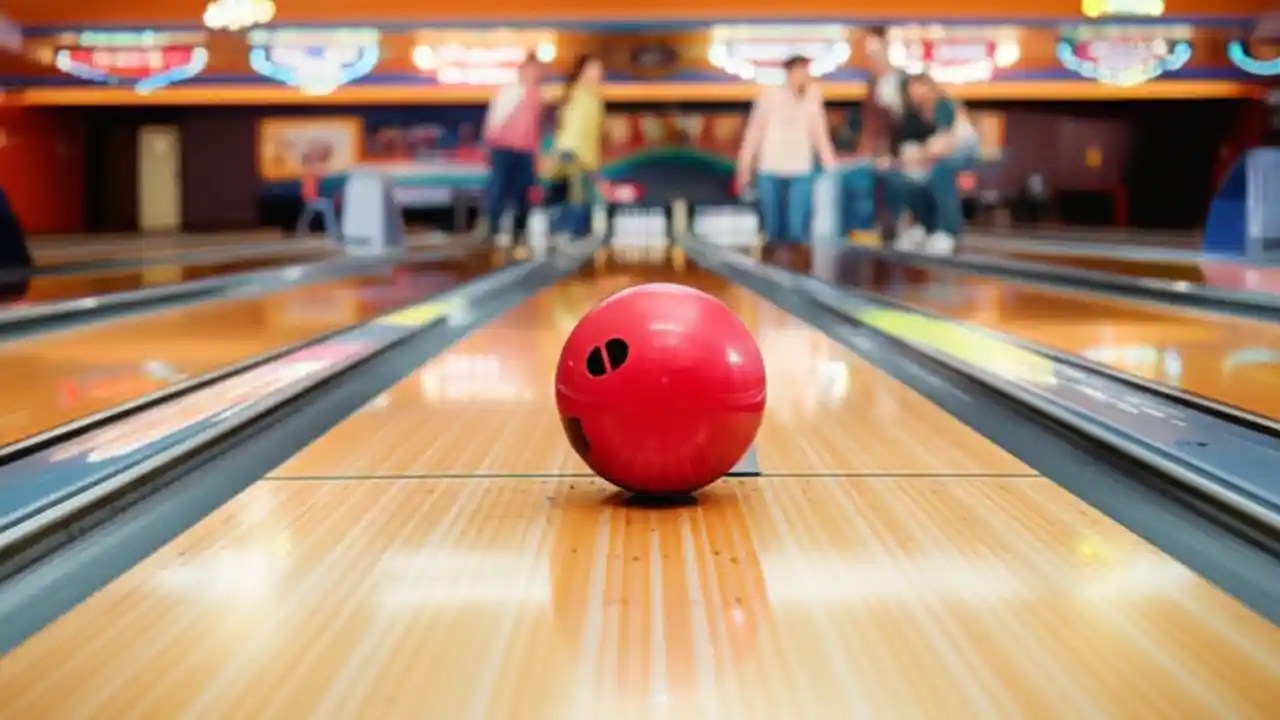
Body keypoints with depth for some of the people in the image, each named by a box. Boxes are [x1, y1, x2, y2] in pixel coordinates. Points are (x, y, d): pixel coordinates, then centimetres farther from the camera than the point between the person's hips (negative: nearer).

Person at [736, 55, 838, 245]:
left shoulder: (813, 97, 5)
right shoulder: (770, 94, 1)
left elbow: (820, 135, 10)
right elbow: (755, 130, 3)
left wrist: (831, 167, 6)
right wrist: (745, 166, -1)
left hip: (801, 172, 1)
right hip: (770, 170, -1)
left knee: (798, 229, -8)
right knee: (773, 229, 3)